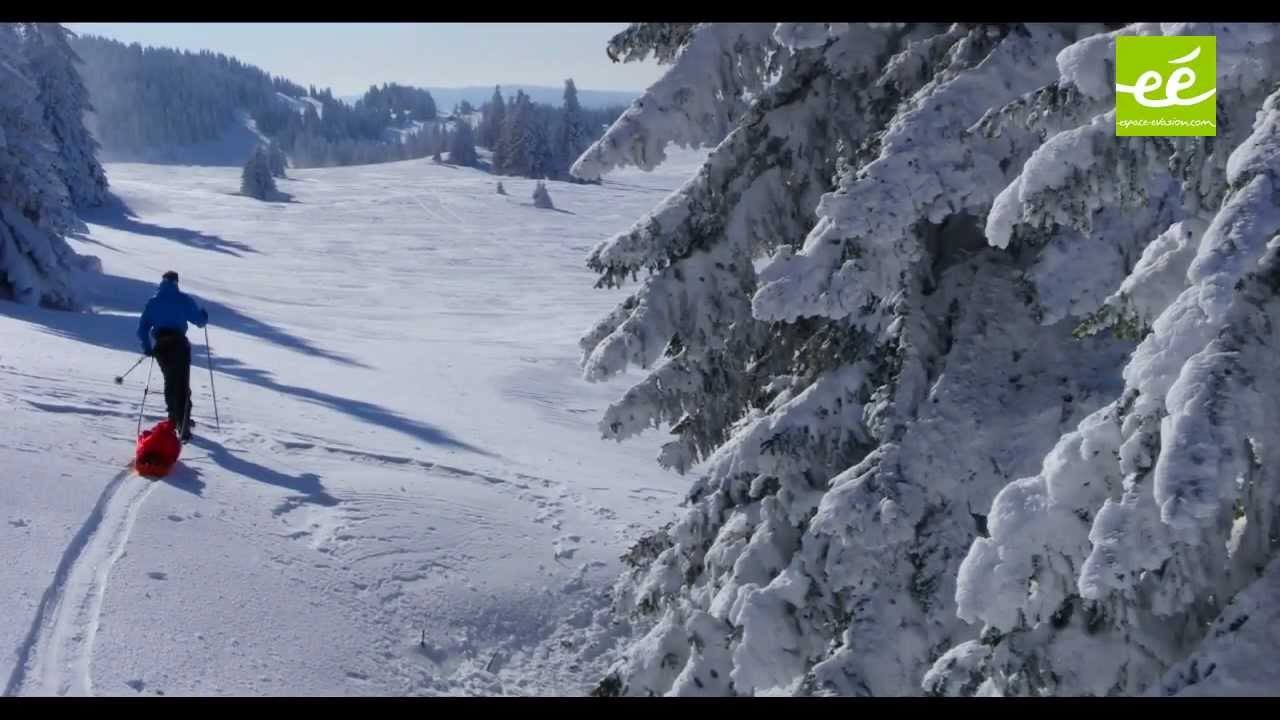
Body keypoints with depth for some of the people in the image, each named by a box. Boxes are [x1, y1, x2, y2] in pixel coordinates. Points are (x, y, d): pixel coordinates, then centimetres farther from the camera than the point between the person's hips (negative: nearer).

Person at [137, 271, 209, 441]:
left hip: (160, 346, 4)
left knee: (170, 381, 23)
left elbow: (143, 327, 9)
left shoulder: (153, 301, 12)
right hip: (179, 344, -4)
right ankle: (183, 424, -22)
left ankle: (175, 417, 31)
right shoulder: (183, 299, 2)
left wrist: (147, 348, 18)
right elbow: (199, 320, 0)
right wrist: (204, 316, 23)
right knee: (182, 384, -9)